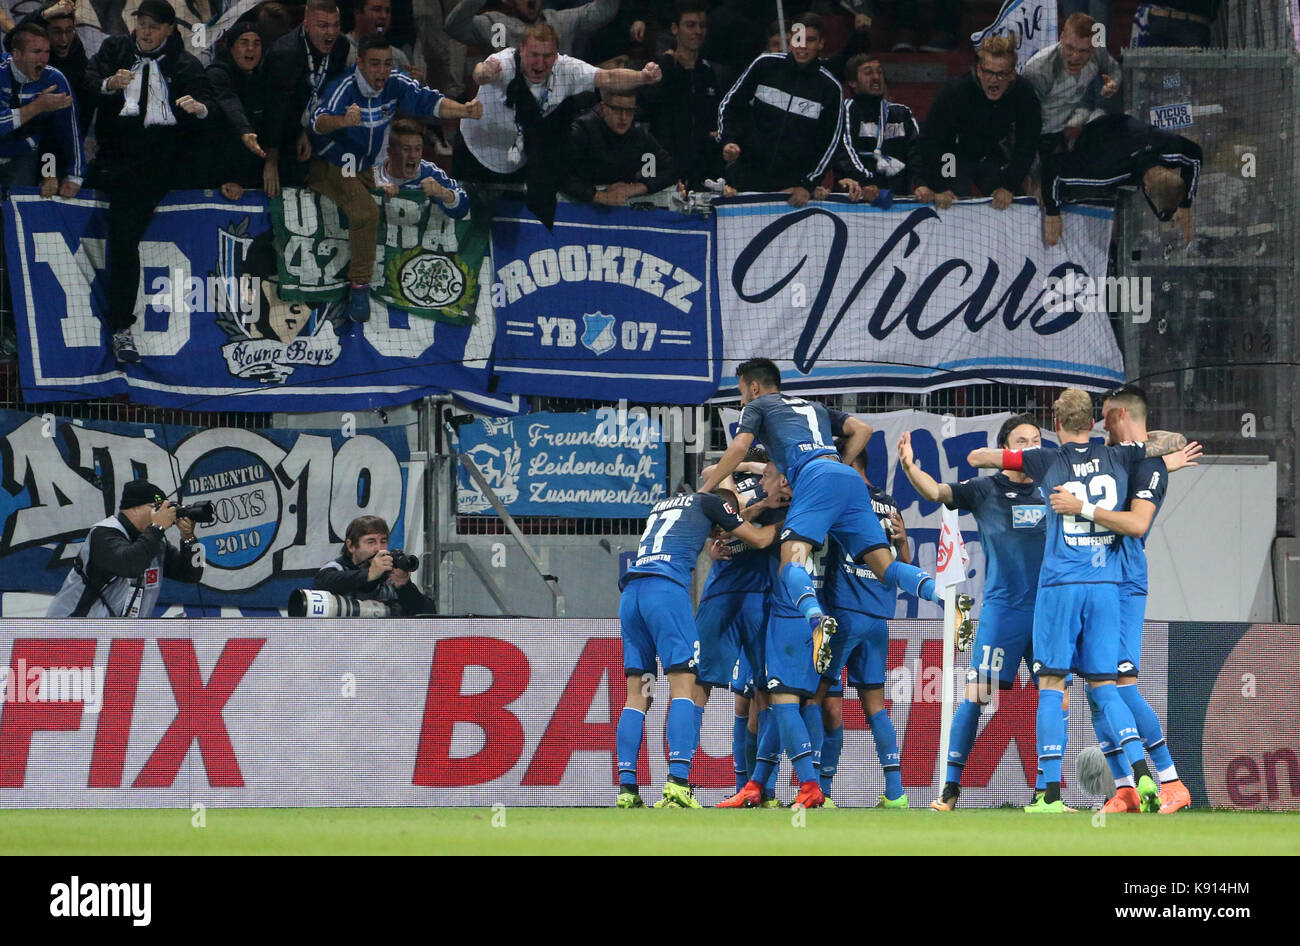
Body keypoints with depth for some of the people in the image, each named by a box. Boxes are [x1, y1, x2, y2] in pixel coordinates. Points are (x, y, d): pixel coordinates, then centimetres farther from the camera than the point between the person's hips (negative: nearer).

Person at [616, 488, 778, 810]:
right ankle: (677, 784, -23)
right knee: (684, 686, -8)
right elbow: (759, 539, 21)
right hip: (666, 588, -6)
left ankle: (626, 789, -2)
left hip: (630, 591, 6)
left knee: (636, 695, 6)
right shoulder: (711, 503, 13)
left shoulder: (662, 505, 31)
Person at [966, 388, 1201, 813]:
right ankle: (1142, 774, -9)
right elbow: (1177, 444, 18)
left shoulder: (1046, 462, 0)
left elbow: (976, 457, 9)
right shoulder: (1119, 458, 7)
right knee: (1103, 686, 8)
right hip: (1106, 586, 3)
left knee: (1051, 686, 0)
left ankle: (1051, 793, -5)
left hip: (1060, 583, -3)